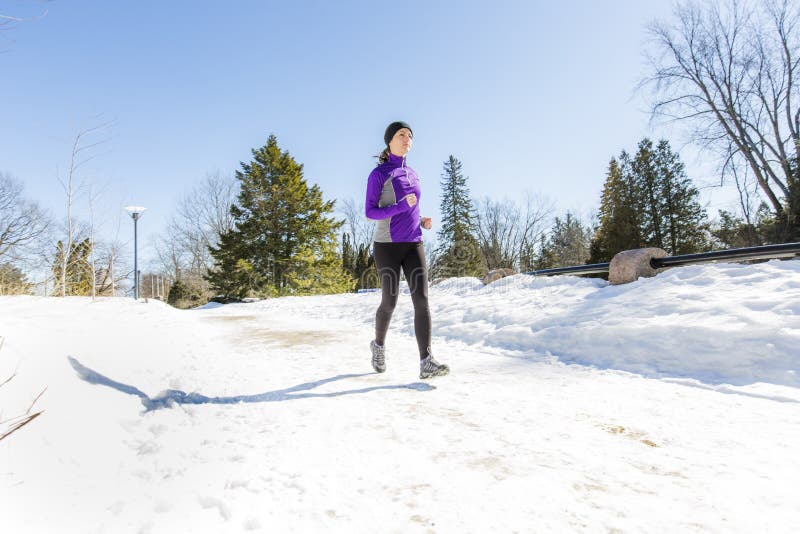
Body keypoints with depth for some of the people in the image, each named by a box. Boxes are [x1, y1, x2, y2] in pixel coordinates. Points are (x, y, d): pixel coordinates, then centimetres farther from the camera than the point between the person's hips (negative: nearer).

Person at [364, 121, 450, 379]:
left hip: (413, 245, 5)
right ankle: (379, 344, 32)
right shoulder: (378, 174, -3)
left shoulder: (412, 174, 16)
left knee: (421, 299, -13)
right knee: (390, 302, 2)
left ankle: (426, 363, -18)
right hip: (387, 245, -4)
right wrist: (401, 206, -22)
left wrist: (422, 222, 3)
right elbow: (370, 212, -8)